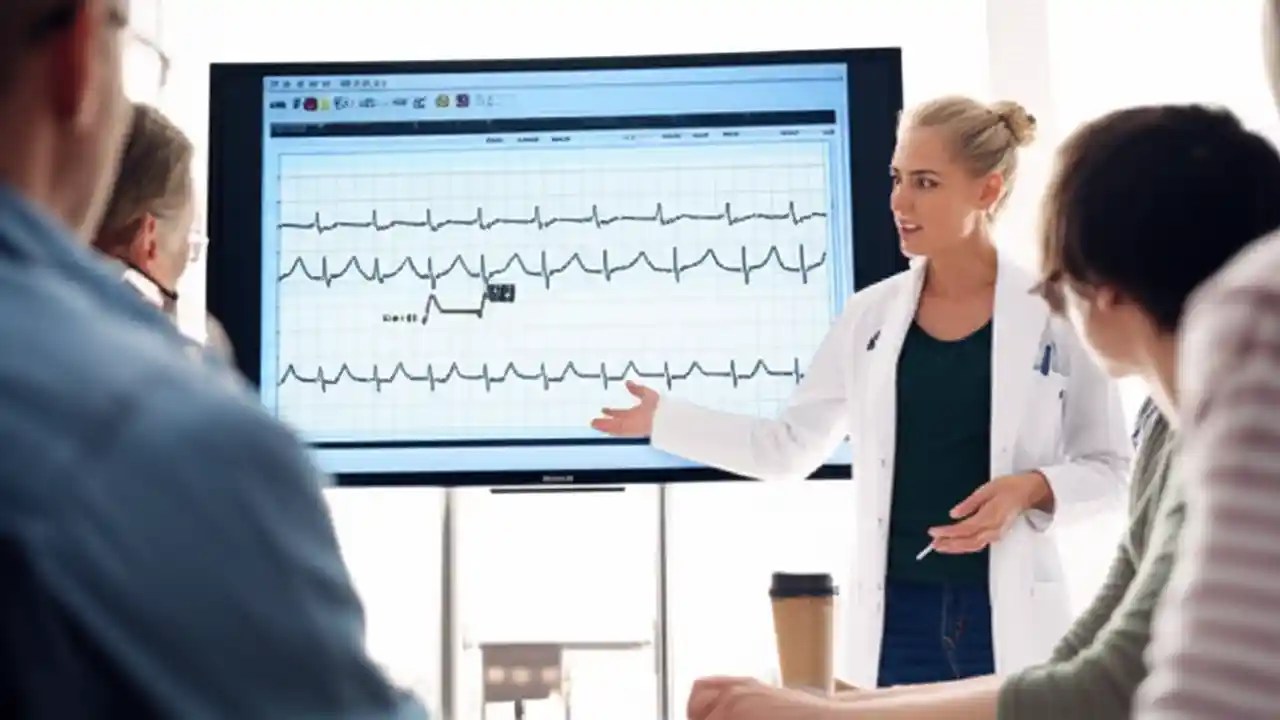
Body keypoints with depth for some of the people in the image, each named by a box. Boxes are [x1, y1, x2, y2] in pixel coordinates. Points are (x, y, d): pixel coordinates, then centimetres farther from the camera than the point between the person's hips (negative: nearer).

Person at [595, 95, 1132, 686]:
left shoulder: (1056, 314, -4)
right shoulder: (870, 315, 5)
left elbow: (1107, 466, 2)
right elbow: (788, 449, 11)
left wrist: (1031, 488, -17)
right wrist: (661, 418, 9)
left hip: (1009, 616, -2)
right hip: (895, 618, 3)